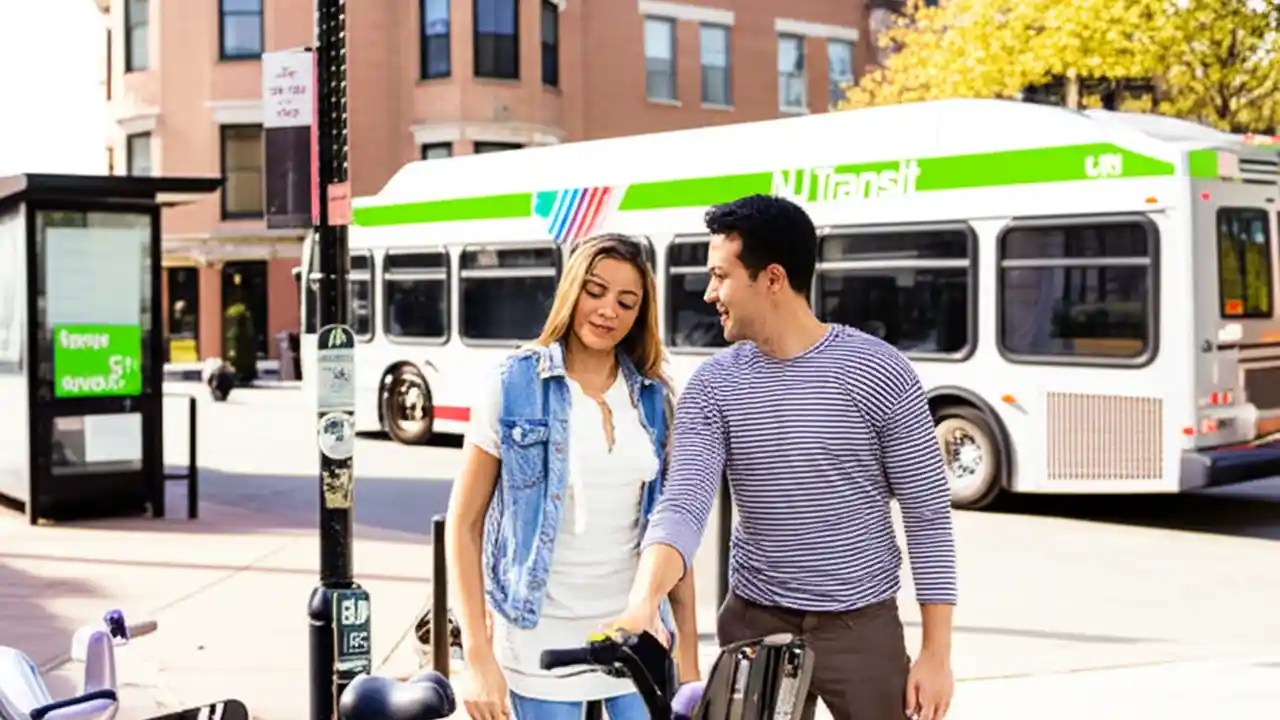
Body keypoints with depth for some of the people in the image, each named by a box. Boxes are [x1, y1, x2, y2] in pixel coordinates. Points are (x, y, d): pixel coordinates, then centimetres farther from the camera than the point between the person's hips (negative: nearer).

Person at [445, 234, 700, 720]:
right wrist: (477, 655, -10)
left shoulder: (653, 399, 5)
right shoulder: (514, 385, -6)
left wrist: (689, 657, 6)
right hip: (543, 641, -3)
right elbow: (463, 523, -5)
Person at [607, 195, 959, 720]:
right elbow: (683, 503, -13)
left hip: (862, 626, -2)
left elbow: (928, 514, -6)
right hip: (754, 626, 3)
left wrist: (936, 652, -8)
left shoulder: (877, 372, -10)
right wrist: (644, 601, -32)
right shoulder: (713, 385, -2)